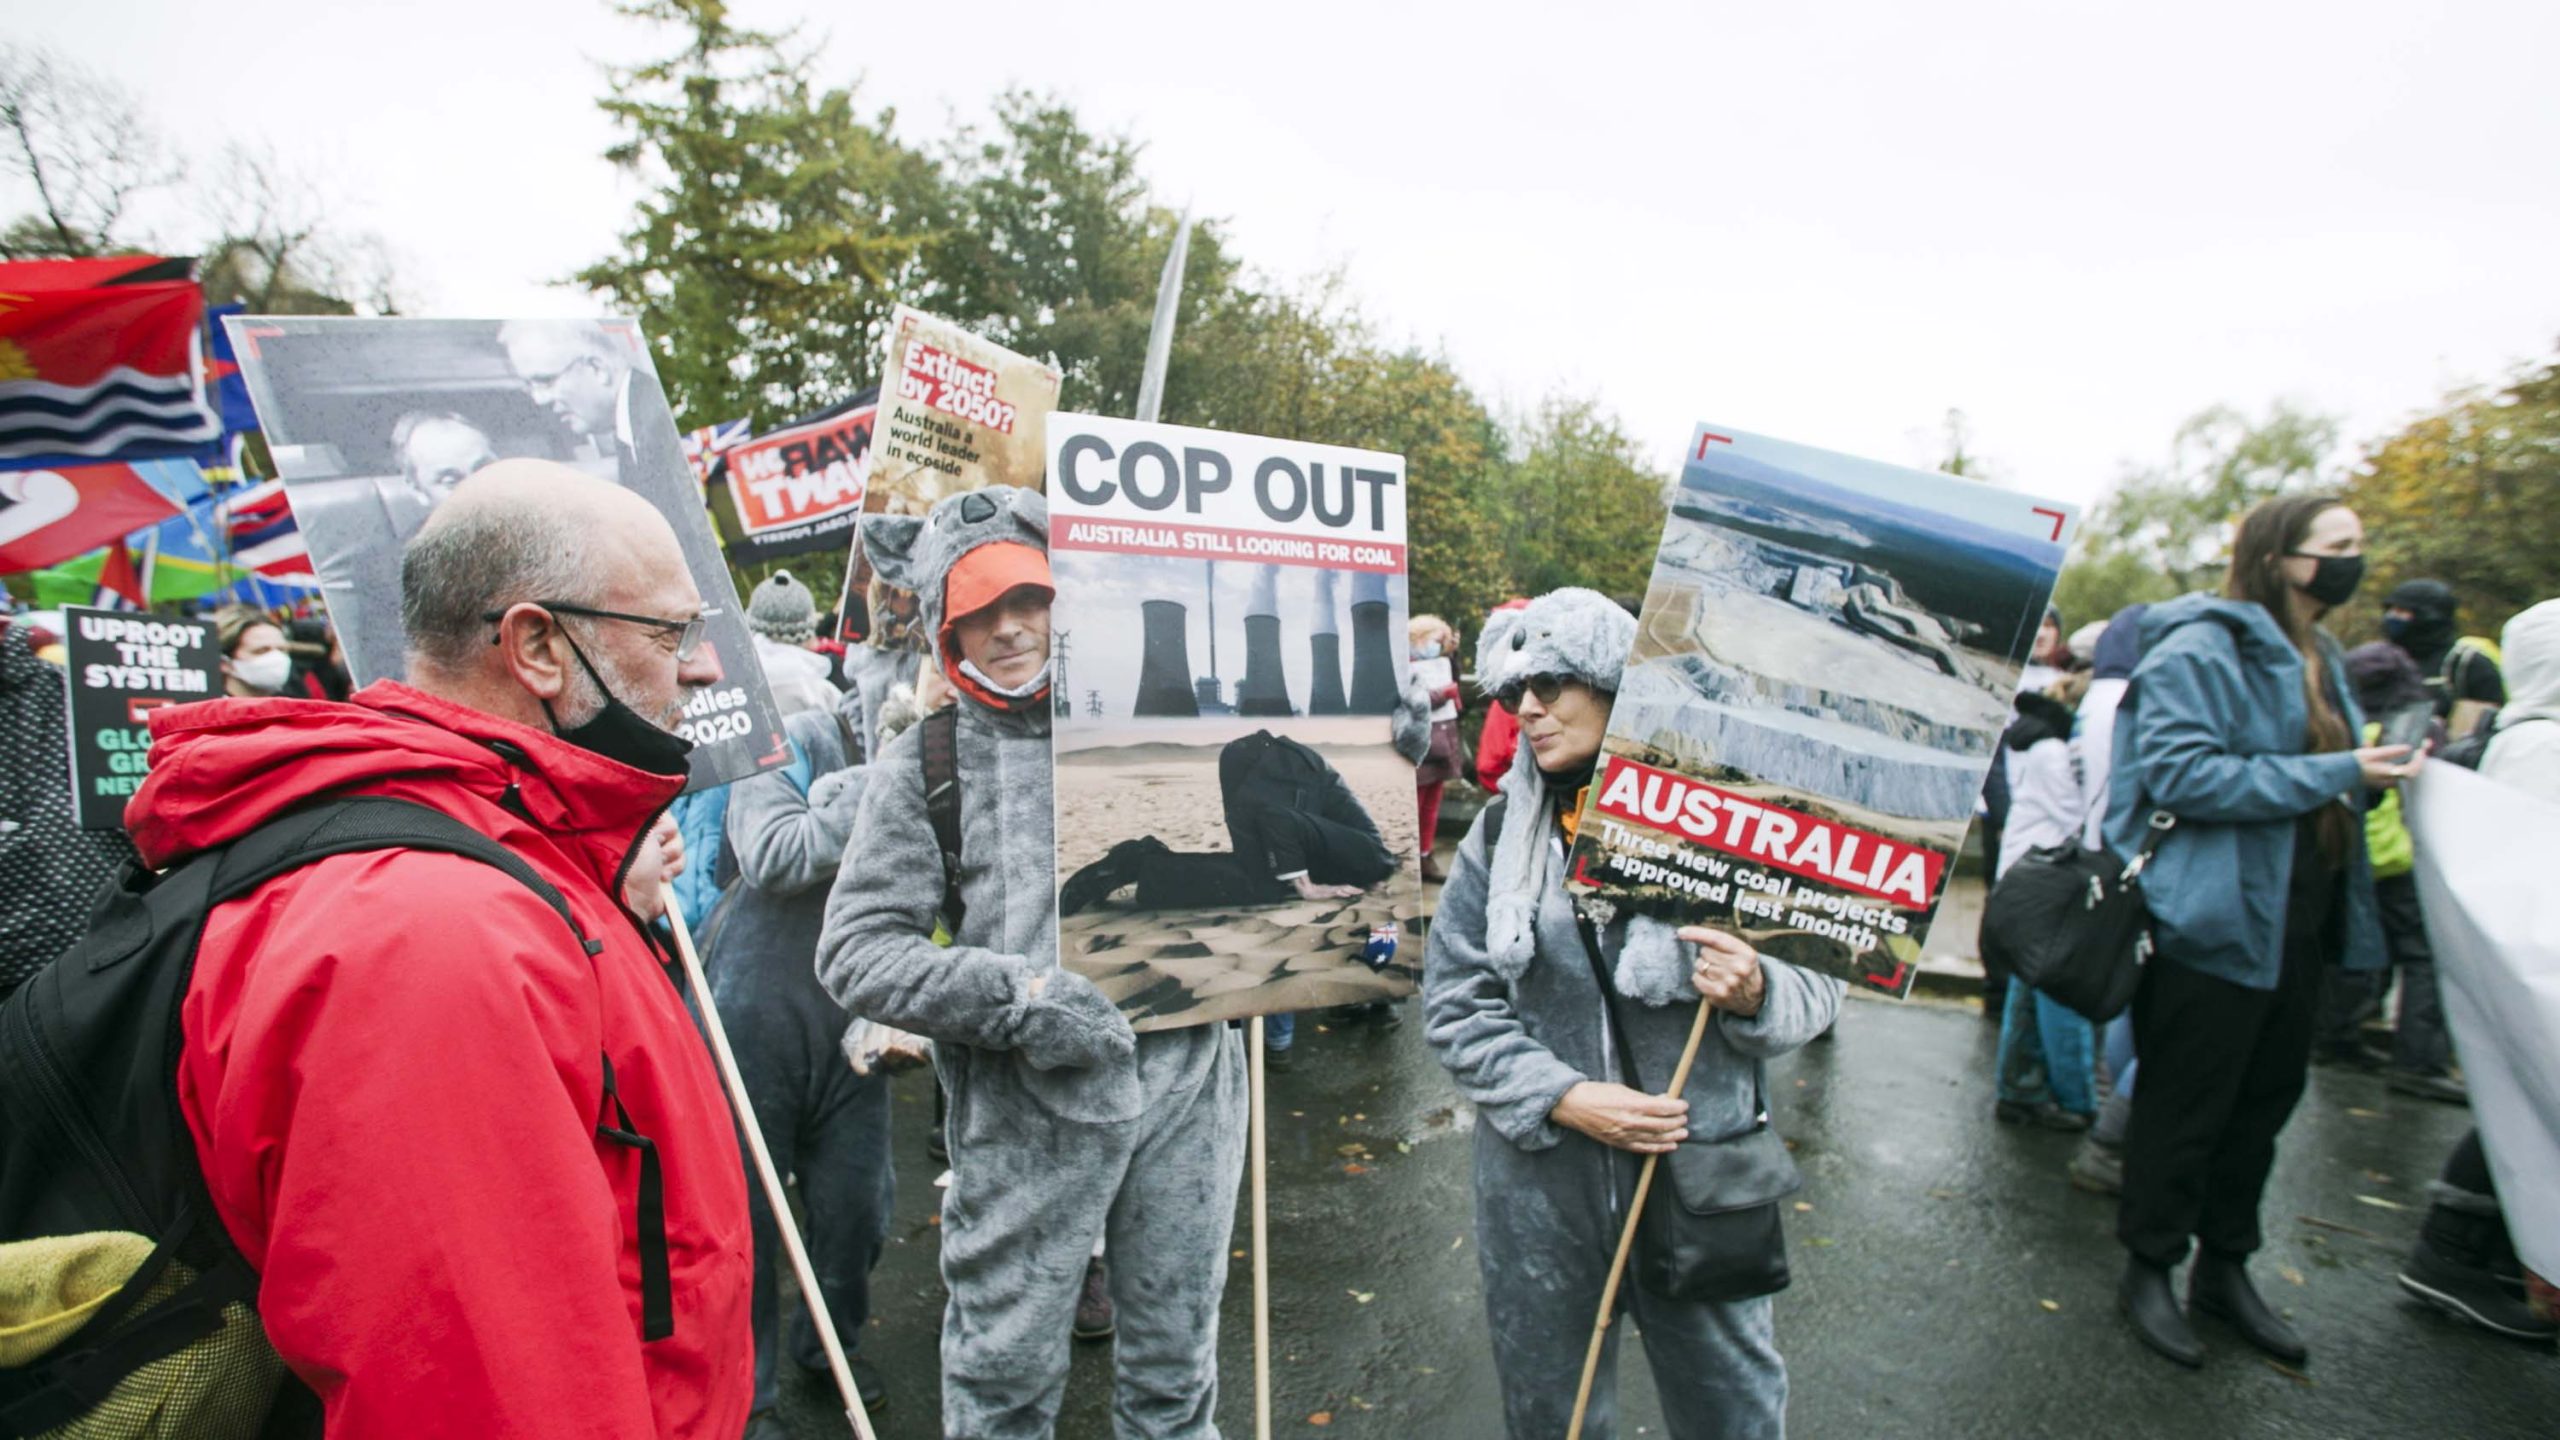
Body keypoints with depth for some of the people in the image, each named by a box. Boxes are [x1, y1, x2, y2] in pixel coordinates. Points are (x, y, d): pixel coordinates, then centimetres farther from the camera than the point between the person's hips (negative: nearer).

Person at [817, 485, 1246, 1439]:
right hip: (1029, 1109, -2)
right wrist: (1014, 993, -16)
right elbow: (856, 949, -5)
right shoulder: (924, 764, 0)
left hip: (1187, 1080, 2)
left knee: (1176, 1360, 19)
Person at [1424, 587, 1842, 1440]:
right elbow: (1453, 1004, -3)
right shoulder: (1499, 835, -2)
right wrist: (1562, 1096, -15)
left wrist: (1755, 994, -23)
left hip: (1699, 1176, -1)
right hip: (1537, 1178, 2)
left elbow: (1819, 985, -2)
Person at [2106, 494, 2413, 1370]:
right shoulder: (2203, 648, -14)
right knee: (2186, 1107, 2)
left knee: (2266, 1099, 17)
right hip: (2214, 924, -9)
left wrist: (2378, 773, 6)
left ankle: (2225, 1267, 33)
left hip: (2294, 926, 9)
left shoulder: (2316, 658, 16)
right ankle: (2148, 1271, 19)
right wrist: (2335, 774, -22)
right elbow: (2183, 774, -25)